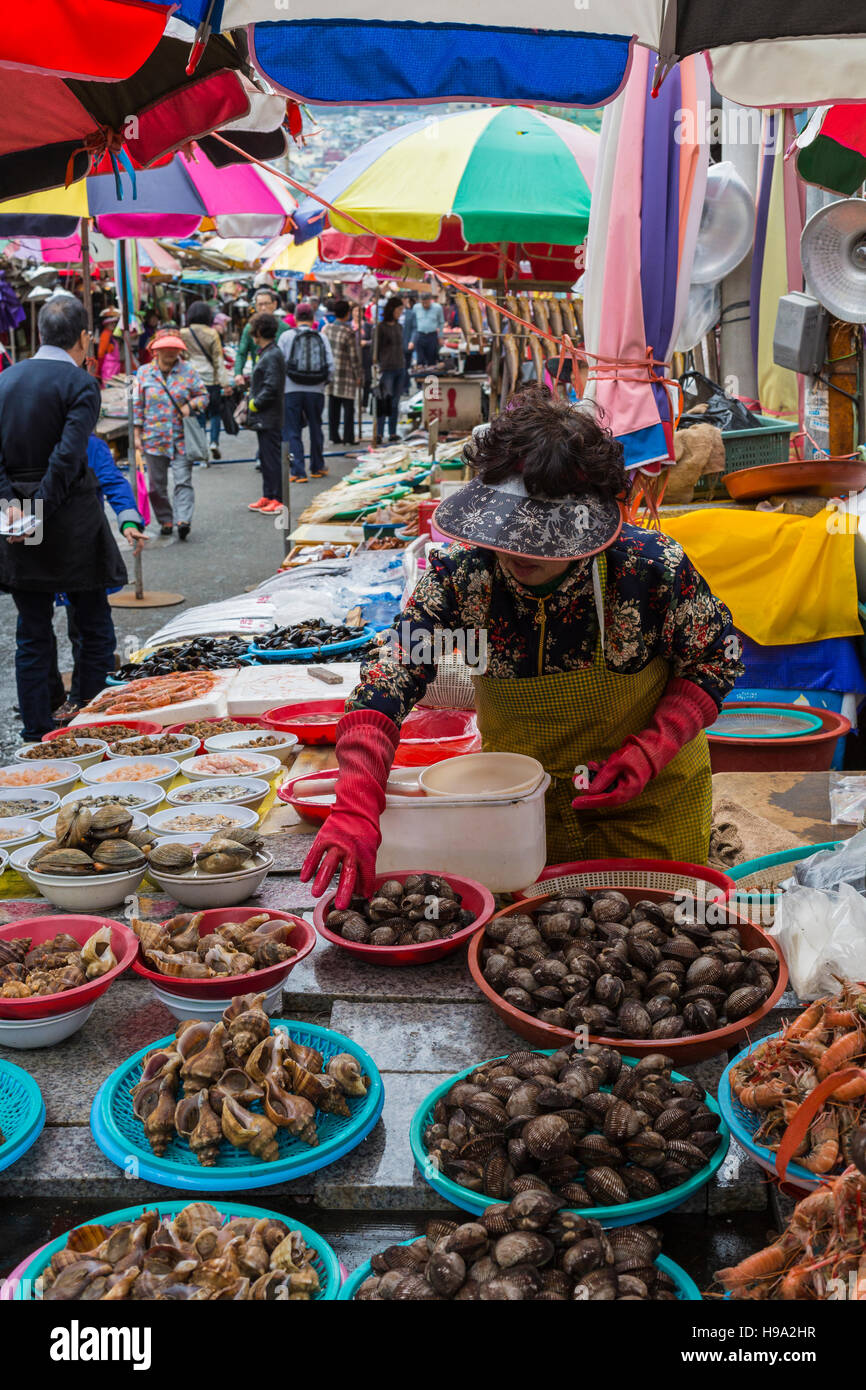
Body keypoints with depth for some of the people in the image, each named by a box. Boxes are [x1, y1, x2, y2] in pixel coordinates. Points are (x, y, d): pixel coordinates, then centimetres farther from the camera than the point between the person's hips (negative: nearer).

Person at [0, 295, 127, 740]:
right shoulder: (79, 383, -9)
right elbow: (68, 457, -20)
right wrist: (41, 510, -16)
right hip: (71, 524, -5)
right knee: (95, 628, 8)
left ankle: (37, 731, 14)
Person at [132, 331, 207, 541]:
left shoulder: (188, 371, 4)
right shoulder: (144, 373, 4)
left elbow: (203, 395, 12)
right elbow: (137, 406, 6)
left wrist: (191, 405, -10)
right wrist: (137, 435, 2)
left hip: (181, 437, -1)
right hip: (154, 437, 1)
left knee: (183, 480, -12)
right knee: (157, 485, 6)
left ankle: (183, 520, -17)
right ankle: (165, 521, 19)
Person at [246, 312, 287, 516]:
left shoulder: (272, 356, -17)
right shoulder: (264, 353, 14)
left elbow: (272, 388, -23)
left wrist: (255, 403, -14)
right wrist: (253, 399, 11)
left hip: (270, 418, -10)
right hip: (264, 418, 10)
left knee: (273, 457, -5)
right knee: (266, 457, 15)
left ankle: (278, 499, 0)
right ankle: (268, 497, 22)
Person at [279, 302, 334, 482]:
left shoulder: (287, 336, -2)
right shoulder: (321, 338, 2)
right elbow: (331, 367, -2)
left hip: (291, 390, -2)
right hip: (316, 392, 2)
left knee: (292, 433, 4)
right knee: (316, 429, 18)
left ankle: (298, 472, -3)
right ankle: (317, 468, 28)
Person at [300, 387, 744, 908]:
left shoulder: (651, 567, -25)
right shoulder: (459, 576, -22)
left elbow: (717, 659, -9)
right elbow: (384, 685, -24)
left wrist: (651, 749, -24)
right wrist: (356, 810, -38)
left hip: (651, 802, -1)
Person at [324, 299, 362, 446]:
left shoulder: (326, 329, 3)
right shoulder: (349, 333, -15)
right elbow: (354, 357, -12)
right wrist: (358, 376, -3)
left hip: (331, 372, 6)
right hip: (346, 374, -6)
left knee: (333, 406, 11)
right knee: (348, 407, 2)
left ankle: (334, 435, 14)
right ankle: (348, 437, 4)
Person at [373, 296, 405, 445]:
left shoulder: (399, 327, 14)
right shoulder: (381, 327, -5)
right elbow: (377, 348, -4)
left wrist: (404, 363, 17)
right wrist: (377, 366, -8)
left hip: (399, 369, 6)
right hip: (387, 369, -6)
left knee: (395, 403, 8)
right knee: (384, 402, -9)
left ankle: (392, 433, 13)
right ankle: (379, 434, -6)